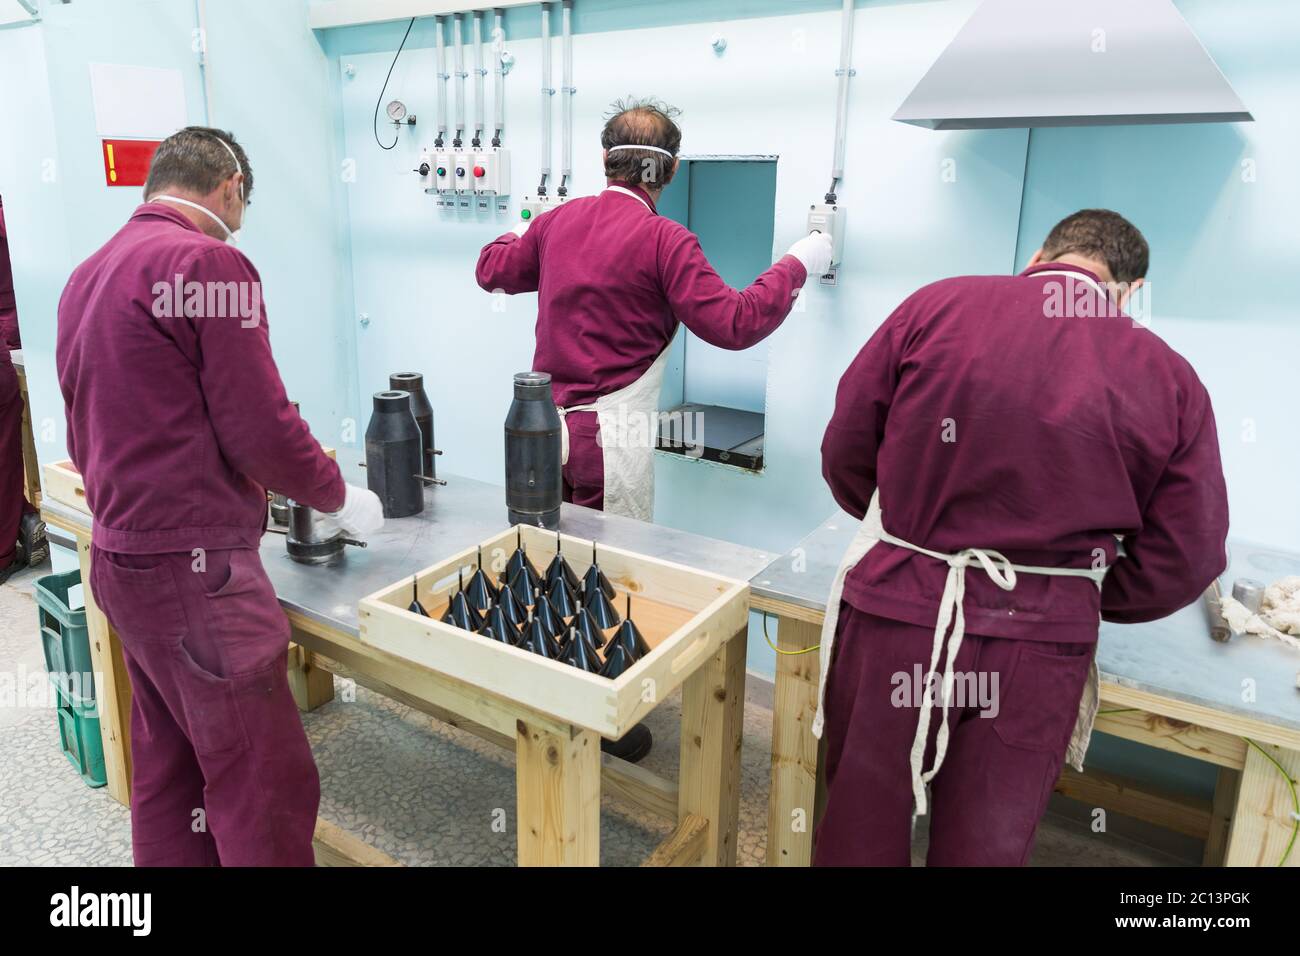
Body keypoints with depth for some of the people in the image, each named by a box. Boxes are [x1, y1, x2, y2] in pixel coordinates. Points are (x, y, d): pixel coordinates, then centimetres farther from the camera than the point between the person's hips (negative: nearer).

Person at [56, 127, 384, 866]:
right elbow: (260, 429, -16)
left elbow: (88, 440, 18)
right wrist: (341, 499, -1)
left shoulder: (89, 274, 12)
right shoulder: (208, 262, -14)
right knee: (265, 782, 0)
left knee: (168, 764, 19)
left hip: (121, 556, 9)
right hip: (194, 568, -9)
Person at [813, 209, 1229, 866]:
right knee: (985, 846, 21)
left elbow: (845, 454, 1)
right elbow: (1182, 564, 2)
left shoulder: (936, 305, -2)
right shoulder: (1171, 379, 1)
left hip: (895, 607, 0)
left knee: (860, 832, 19)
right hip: (1040, 642, 1)